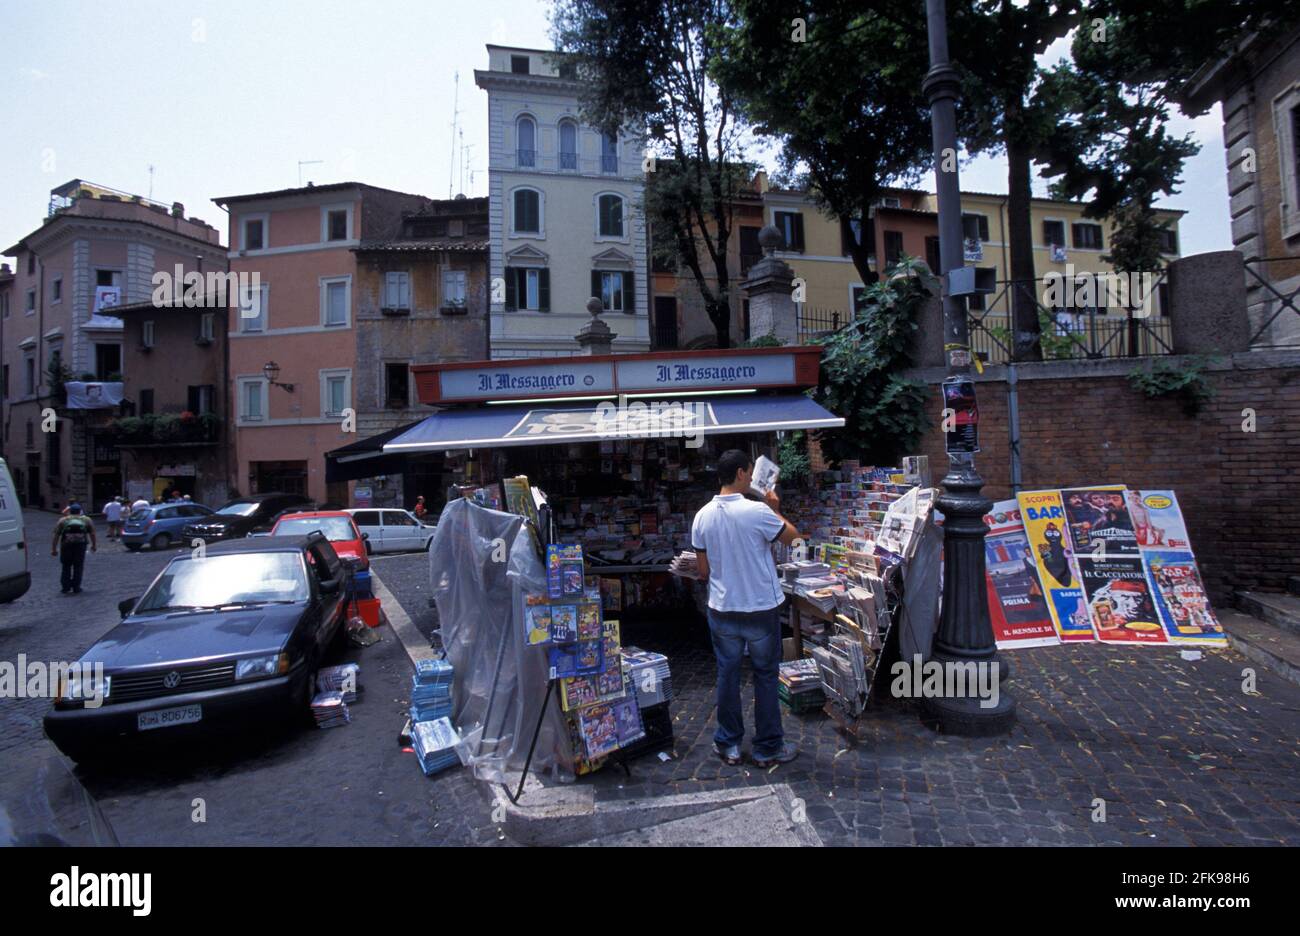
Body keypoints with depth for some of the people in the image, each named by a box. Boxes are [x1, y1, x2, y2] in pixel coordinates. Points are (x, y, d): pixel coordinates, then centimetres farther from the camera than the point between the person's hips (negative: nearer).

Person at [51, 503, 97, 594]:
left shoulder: (63, 521, 13)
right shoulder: (86, 520, 13)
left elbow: (56, 536, 8)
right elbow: (92, 534, 10)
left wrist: (54, 549, 11)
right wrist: (94, 545, 19)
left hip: (66, 545, 1)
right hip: (80, 545, -1)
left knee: (66, 566, 13)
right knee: (78, 567, 5)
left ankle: (65, 587, 15)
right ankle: (76, 588, 6)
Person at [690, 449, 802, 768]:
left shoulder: (703, 516, -4)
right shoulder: (757, 511, -18)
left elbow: (703, 571, 3)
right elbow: (792, 536, -1)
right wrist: (776, 509, 12)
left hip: (722, 610, 4)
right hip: (760, 610, -3)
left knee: (727, 676, 15)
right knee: (765, 677, 13)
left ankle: (728, 745, 27)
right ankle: (768, 748, 25)